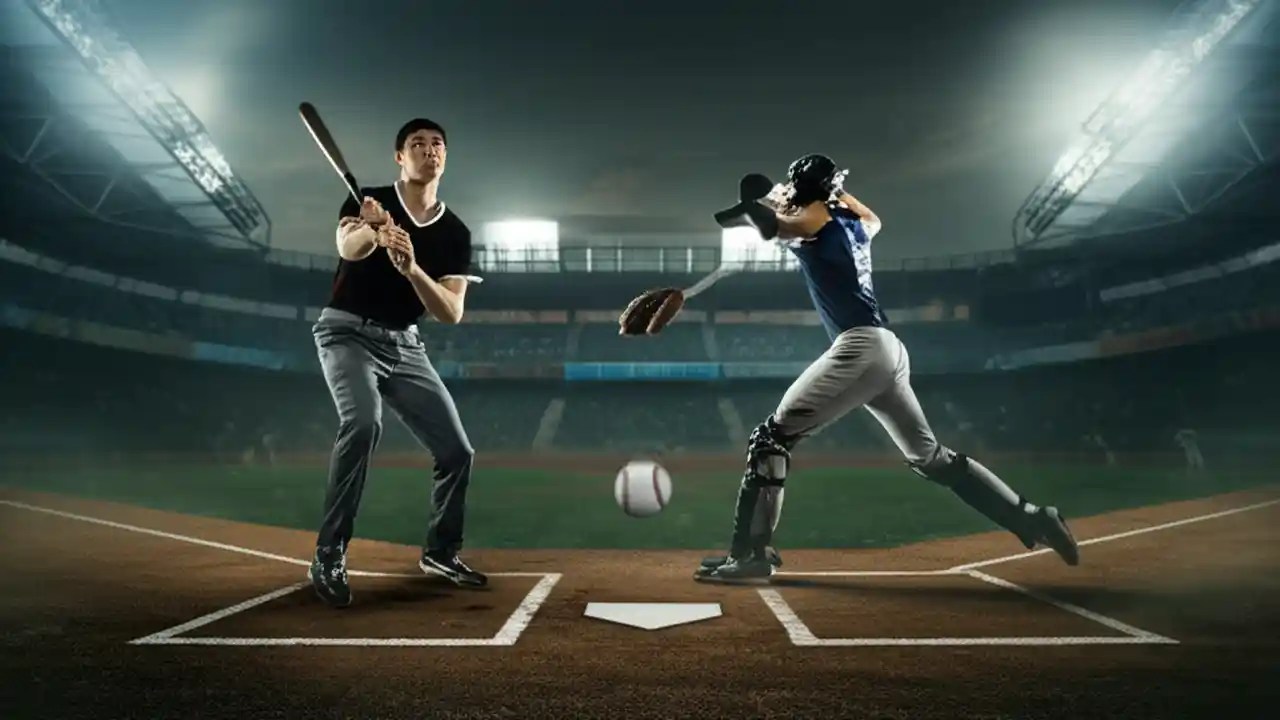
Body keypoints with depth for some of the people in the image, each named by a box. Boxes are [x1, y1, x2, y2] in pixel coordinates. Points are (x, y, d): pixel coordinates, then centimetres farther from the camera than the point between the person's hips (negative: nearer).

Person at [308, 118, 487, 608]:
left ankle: (441, 552, 24)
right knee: (363, 422, -32)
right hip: (348, 332, -4)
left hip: (404, 345, 5)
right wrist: (372, 232, -53)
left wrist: (411, 267, -29)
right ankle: (329, 556, -23)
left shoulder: (455, 232, 0)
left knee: (457, 450, 1)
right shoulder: (368, 201, -8)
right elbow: (348, 247, -30)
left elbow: (452, 314, -12)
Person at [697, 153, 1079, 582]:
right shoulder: (854, 226, 23)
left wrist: (766, 200, 7)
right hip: (889, 350, 9)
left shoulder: (817, 223, 0)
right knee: (931, 457, 18)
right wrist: (836, 190, 46)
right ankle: (1032, 518, 17)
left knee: (771, 437, -6)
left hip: (861, 347, -9)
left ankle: (750, 555, -11)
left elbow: (768, 224, -13)